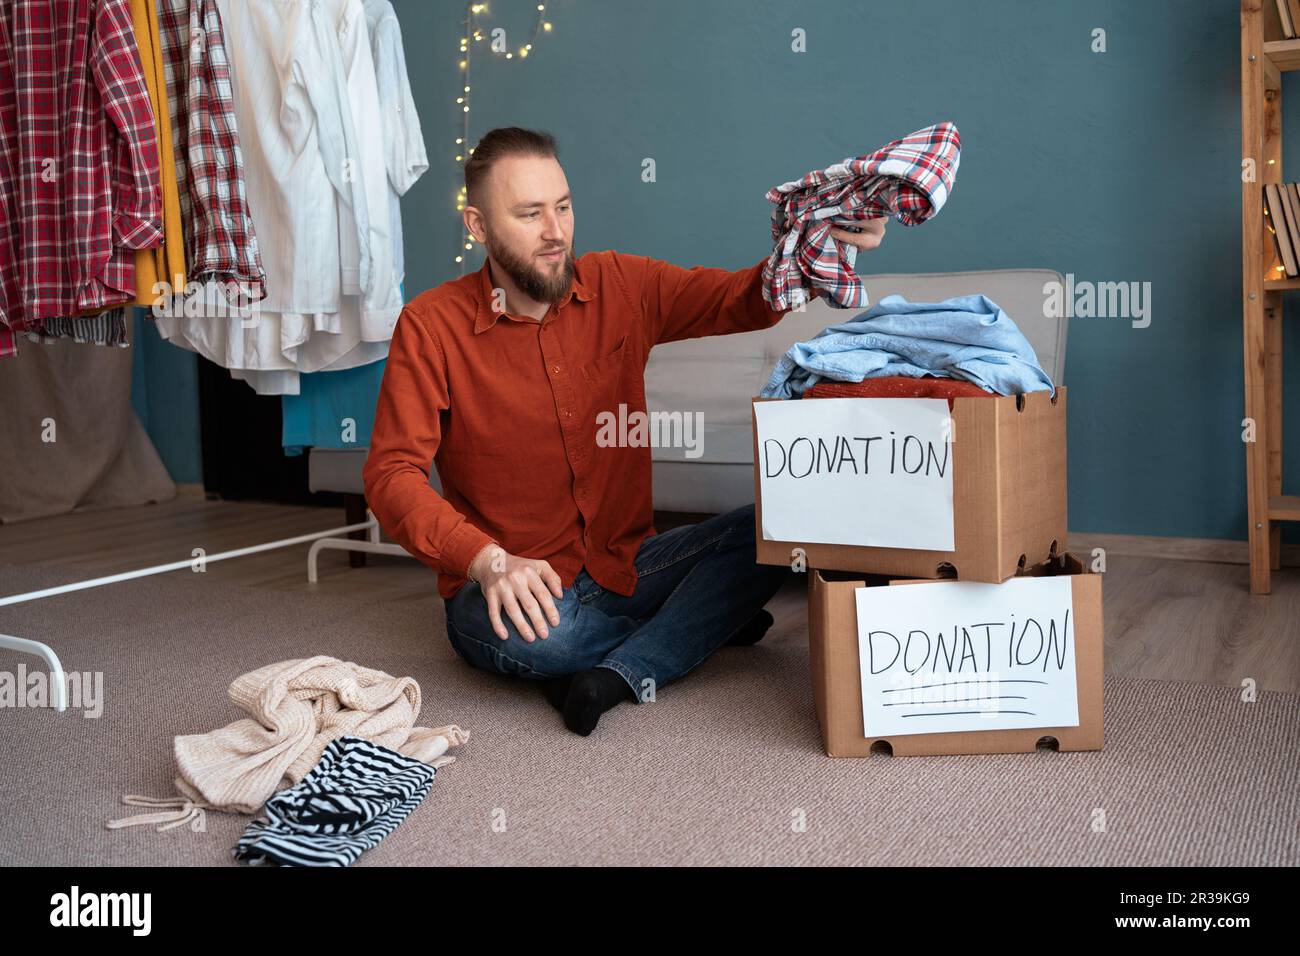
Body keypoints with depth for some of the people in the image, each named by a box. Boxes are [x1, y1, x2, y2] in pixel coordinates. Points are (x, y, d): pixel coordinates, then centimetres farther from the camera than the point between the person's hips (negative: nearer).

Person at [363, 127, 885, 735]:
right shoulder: (430, 325, -8)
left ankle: (620, 675, -22)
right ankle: (700, 621, -8)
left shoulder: (620, 287, 2)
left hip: (626, 565, 4)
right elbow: (392, 474, -14)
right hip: (515, 590, -3)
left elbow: (742, 301, -4)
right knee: (522, 637, -37)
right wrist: (488, 561, -31)